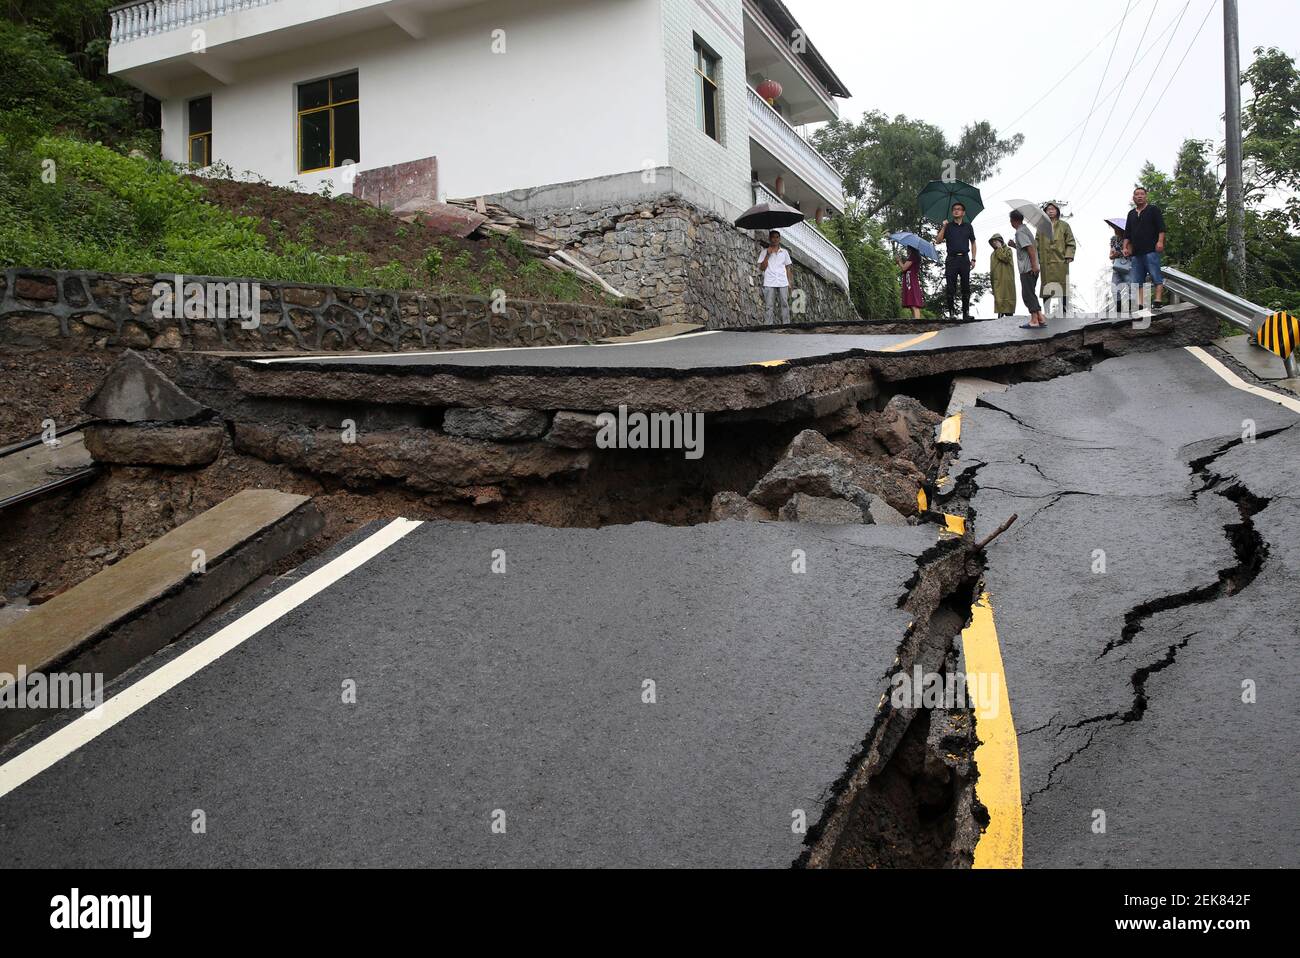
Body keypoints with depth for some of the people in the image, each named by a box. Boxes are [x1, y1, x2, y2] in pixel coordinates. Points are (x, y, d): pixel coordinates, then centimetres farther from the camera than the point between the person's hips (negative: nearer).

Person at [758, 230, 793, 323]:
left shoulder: (784, 252, 15)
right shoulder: (765, 252, 8)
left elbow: (788, 268, 15)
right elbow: (762, 267, 0)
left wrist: (789, 282, 6)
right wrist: (768, 254, -8)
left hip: (783, 283, 2)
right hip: (769, 283, -2)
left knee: (785, 304, -2)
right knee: (769, 306, -4)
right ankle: (770, 326, -3)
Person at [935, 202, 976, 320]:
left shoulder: (968, 227, 12)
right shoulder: (948, 226, 8)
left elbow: (973, 243, 17)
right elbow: (938, 241, -2)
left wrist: (973, 259, 9)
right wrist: (943, 227, -12)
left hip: (964, 259, 1)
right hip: (952, 259, -1)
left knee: (966, 287, 1)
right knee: (951, 287, -4)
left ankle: (966, 312, 5)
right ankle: (951, 312, 0)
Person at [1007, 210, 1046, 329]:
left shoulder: (1019, 232, -11)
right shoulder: (1025, 229, 18)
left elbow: (1031, 247, -21)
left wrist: (1034, 265, -23)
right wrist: (1015, 246, 21)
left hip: (1028, 269, -10)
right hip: (1031, 269, 10)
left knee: (1027, 294, -6)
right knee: (1031, 294, 14)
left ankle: (1034, 321, -7)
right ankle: (1041, 318, 13)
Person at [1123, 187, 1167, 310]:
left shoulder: (1153, 209, 6)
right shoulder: (1131, 214, 21)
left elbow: (1161, 227, -2)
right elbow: (1127, 233, 23)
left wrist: (1160, 241, -14)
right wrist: (1125, 247, 13)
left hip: (1151, 250, -6)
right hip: (1136, 252, 6)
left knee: (1156, 277, -10)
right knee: (1137, 280, 1)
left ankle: (1158, 301, -14)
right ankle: (1140, 304, 1)